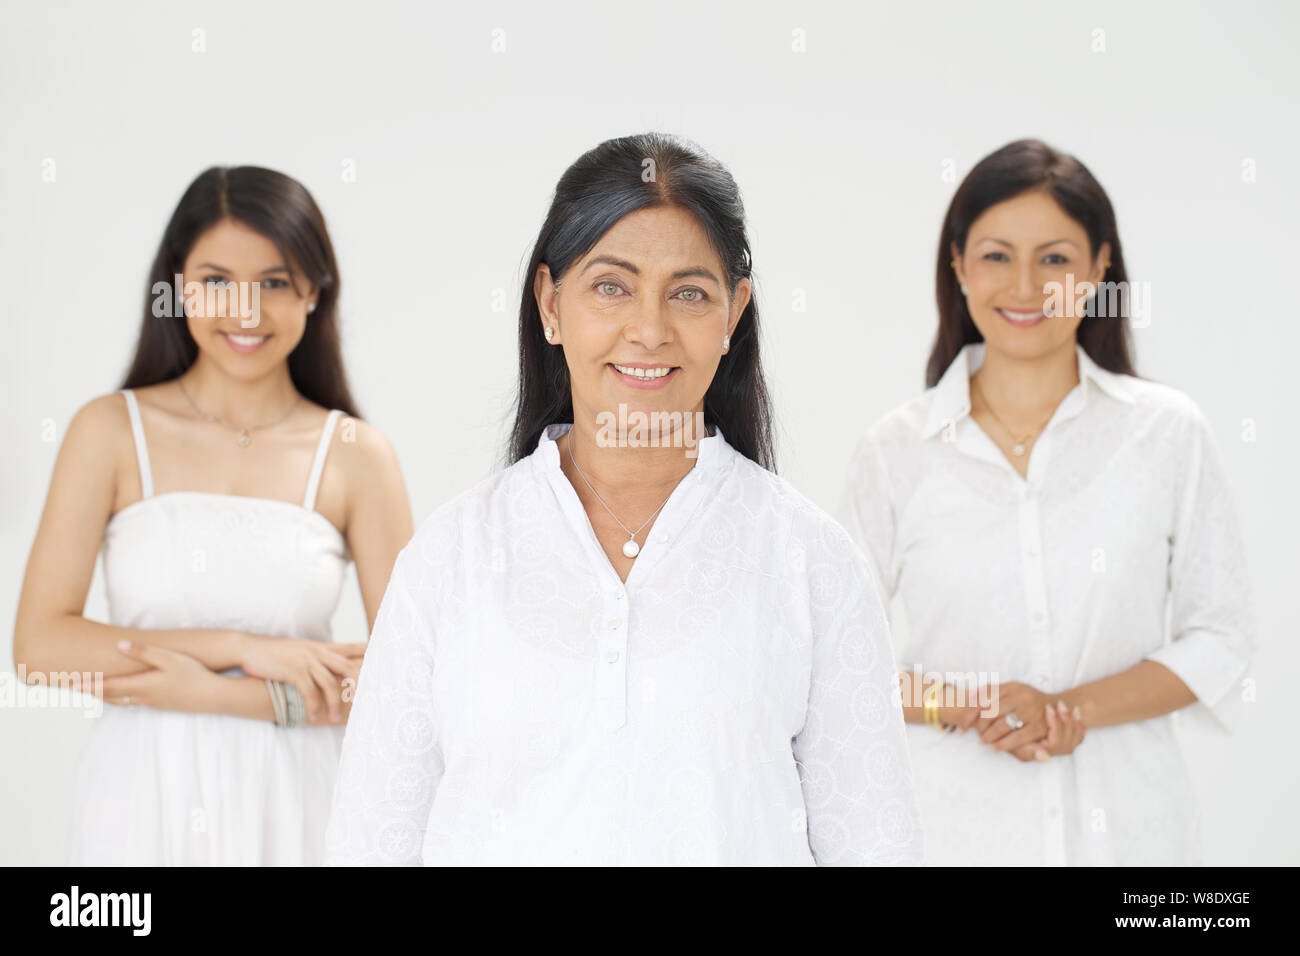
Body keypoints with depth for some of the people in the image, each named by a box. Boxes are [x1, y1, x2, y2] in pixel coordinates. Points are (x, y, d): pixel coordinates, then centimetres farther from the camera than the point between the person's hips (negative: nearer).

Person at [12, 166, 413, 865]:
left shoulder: (357, 454, -3)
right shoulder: (111, 430, -2)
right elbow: (38, 645, -8)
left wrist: (211, 692, -12)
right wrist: (239, 647, -15)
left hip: (290, 809, 0)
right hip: (141, 804, 0)